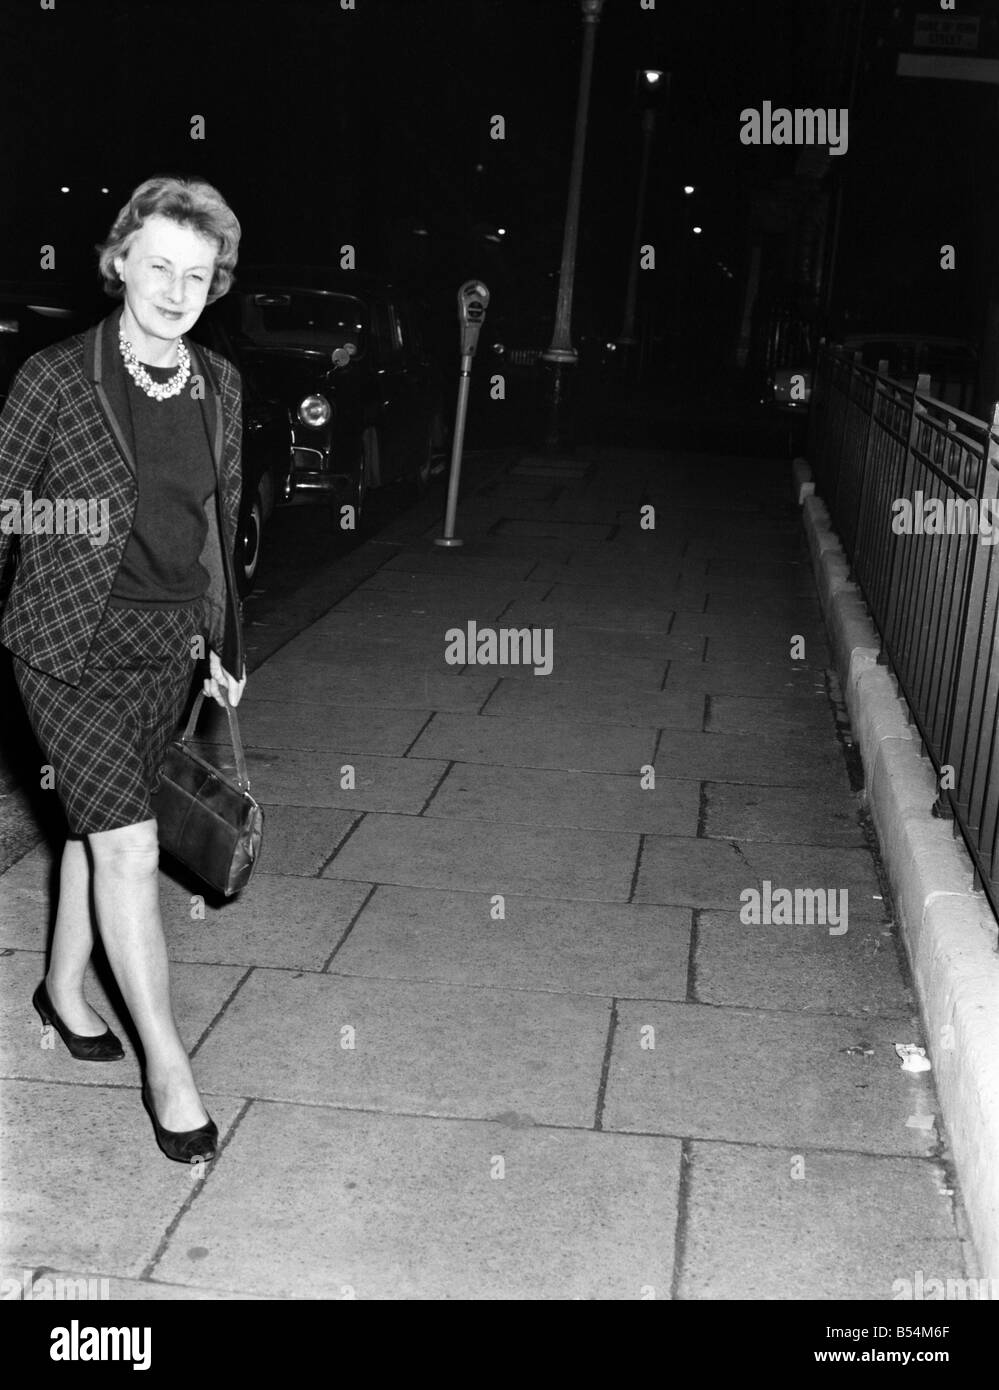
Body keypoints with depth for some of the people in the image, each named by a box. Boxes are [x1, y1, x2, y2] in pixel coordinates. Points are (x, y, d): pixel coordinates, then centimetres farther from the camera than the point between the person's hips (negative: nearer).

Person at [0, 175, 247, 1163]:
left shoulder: (219, 384, 3)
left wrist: (225, 644, 17)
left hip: (169, 646, 5)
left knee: (100, 824, 18)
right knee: (131, 843, -9)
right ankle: (166, 1064, 4)